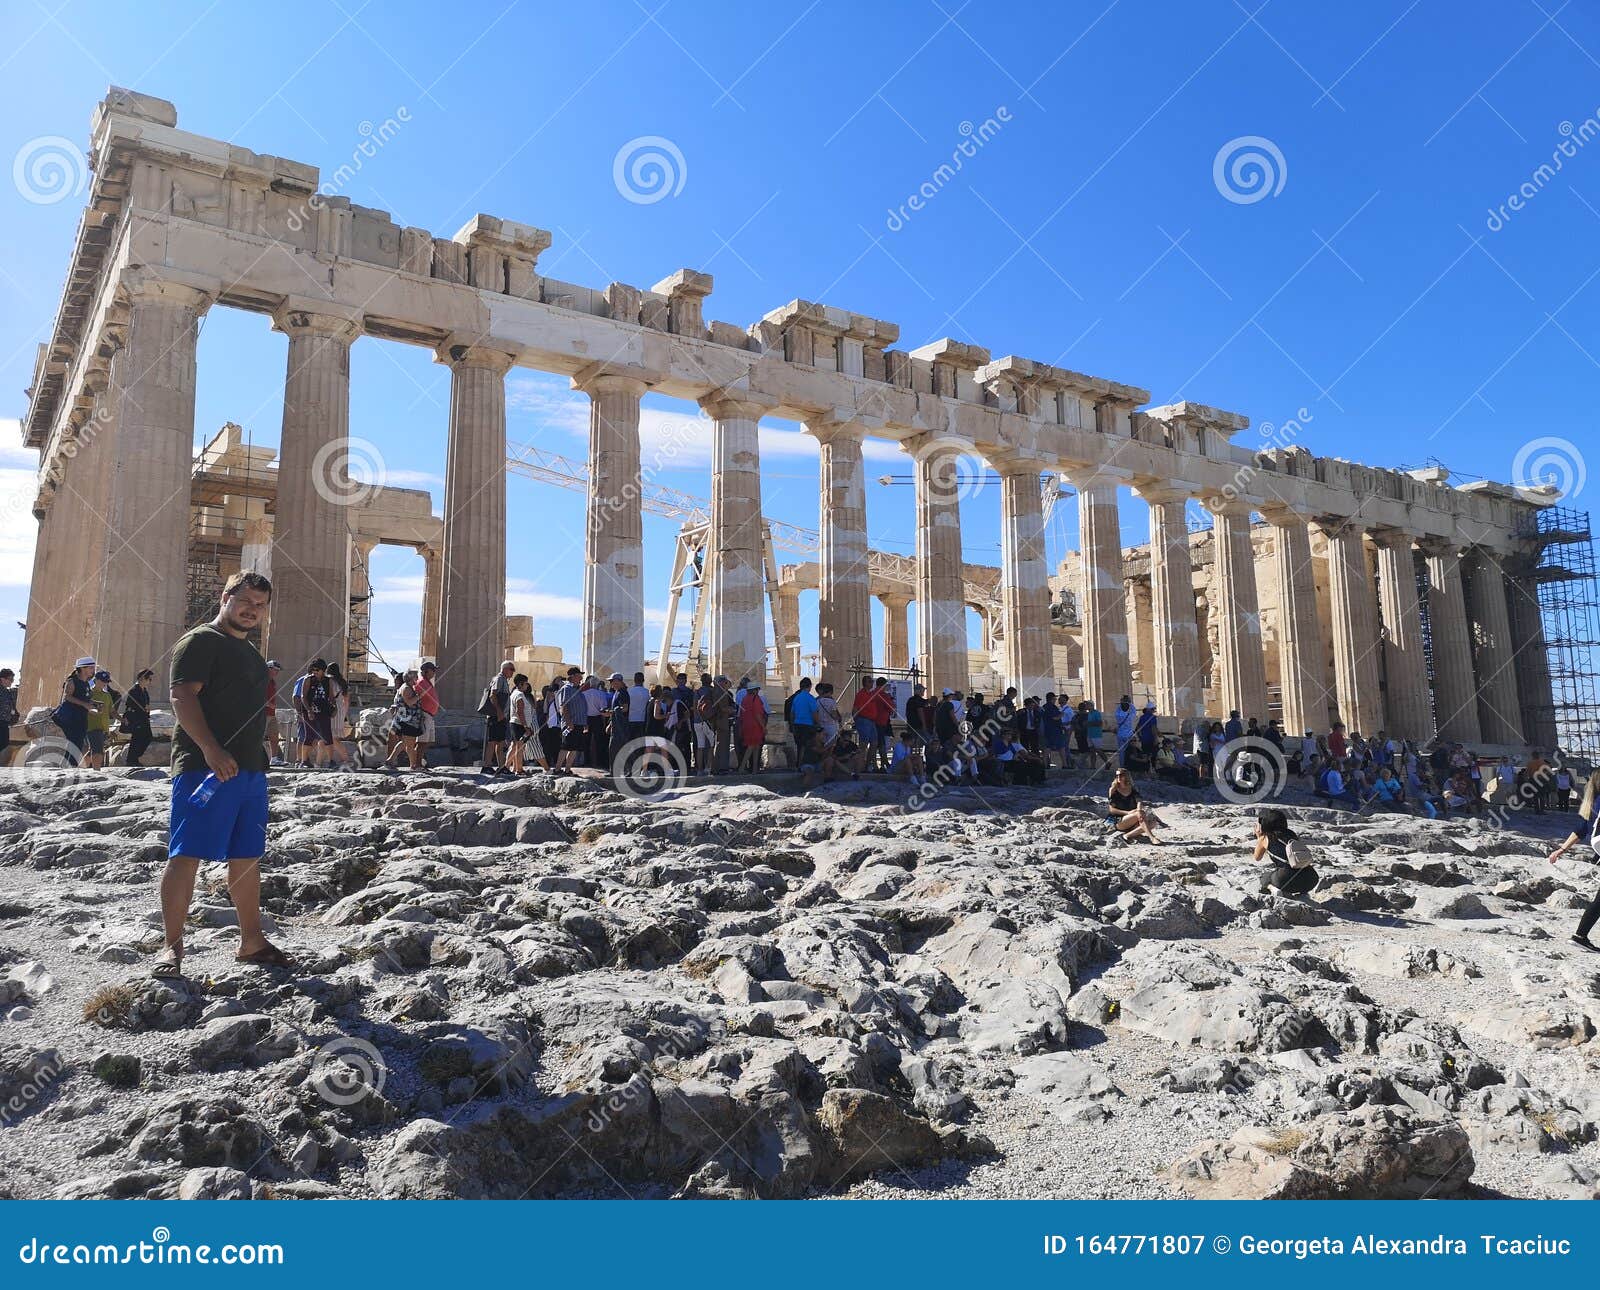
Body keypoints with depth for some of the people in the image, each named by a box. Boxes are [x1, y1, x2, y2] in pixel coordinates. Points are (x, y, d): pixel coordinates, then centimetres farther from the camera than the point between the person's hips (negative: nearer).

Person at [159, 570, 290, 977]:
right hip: (205, 767, -9)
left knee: (247, 857, 11)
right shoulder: (200, 641, -4)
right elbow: (183, 696, -15)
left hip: (251, 769, 9)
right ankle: (172, 946, 1)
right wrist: (211, 749, -26)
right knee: (186, 855, -6)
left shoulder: (250, 652, 23)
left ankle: (252, 942, 17)